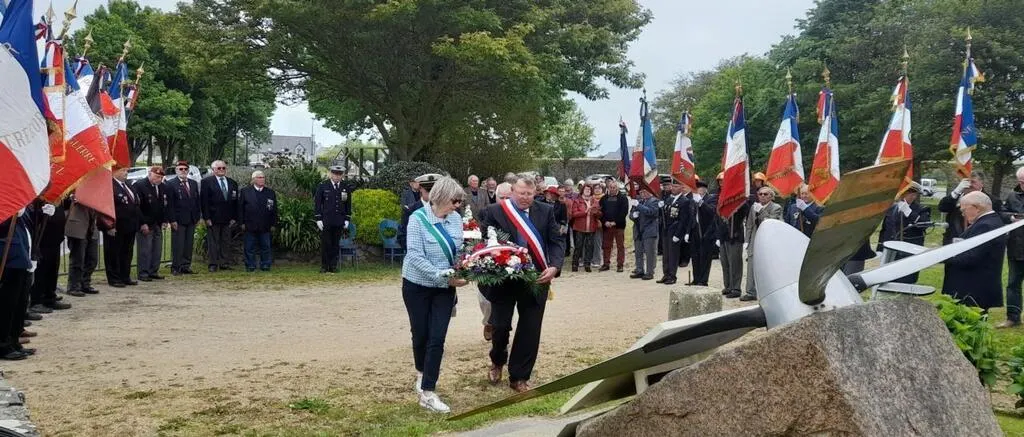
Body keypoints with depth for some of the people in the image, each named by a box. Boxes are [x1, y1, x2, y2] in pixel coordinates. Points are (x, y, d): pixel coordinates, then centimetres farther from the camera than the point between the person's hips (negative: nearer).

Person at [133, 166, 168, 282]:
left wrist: (164, 221, 8)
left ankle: (153, 272, 16)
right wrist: (143, 224, -17)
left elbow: (165, 205, 19)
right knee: (144, 250, -5)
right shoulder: (139, 185, -10)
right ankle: (143, 274, 2)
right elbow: (136, 206, -14)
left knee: (157, 250, 8)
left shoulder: (162, 187, 11)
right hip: (145, 225, -7)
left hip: (158, 224, 7)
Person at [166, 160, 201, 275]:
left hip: (192, 220, 5)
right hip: (178, 220, -5)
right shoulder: (170, 184, -4)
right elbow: (169, 204, -8)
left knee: (189, 244, 7)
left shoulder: (194, 183, 14)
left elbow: (197, 201, 16)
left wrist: (198, 216, 8)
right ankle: (176, 268, 3)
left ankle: (186, 266, 13)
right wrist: (172, 220, -14)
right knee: (178, 245, -3)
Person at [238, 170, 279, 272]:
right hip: (250, 225, -1)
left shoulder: (271, 193, 8)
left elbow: (274, 210, 9)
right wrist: (242, 222, -3)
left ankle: (265, 265, 12)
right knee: (250, 247, 4)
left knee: (265, 247, 5)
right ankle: (250, 266, 12)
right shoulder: (245, 191, 3)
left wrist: (273, 224, 3)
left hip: (265, 226, 1)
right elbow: (241, 208, 3)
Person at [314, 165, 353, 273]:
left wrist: (347, 219, 7)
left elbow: (348, 205, 14)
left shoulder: (345, 188, 8)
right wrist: (318, 219, -5)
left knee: (336, 244, 5)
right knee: (325, 244, -1)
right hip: (326, 222, -2)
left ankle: (333, 266, 11)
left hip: (339, 223, 2)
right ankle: (324, 267, 7)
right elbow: (317, 203, 1)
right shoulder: (322, 186, 1)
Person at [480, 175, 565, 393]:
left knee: (530, 330, 5)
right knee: (500, 326, 4)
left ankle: (519, 377, 19)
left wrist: (554, 266, -13)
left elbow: (557, 241, 3)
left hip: (536, 281, 2)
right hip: (503, 279, -2)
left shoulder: (546, 211, 4)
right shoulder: (495, 212, -4)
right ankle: (497, 361, 36)